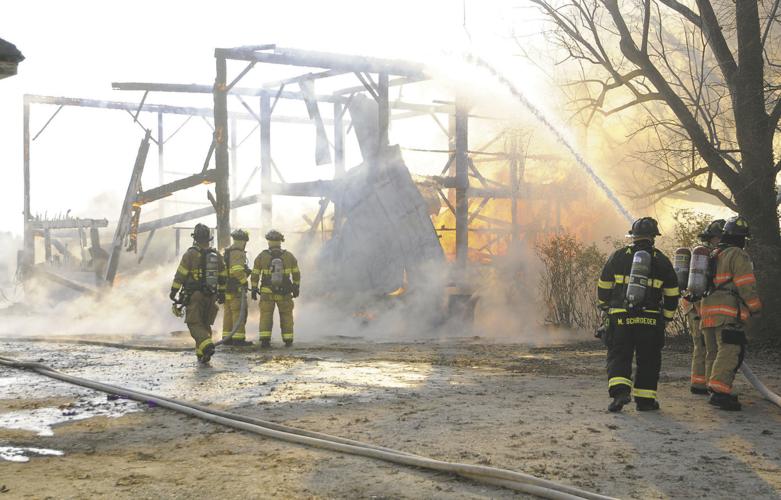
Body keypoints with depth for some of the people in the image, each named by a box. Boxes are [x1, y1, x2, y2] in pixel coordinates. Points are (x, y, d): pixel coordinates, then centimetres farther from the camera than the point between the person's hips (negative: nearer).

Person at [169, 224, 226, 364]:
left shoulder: (191, 254, -9)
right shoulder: (216, 255, 8)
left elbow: (180, 274, -9)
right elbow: (222, 277, 14)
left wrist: (173, 291, -1)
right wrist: (222, 293, 24)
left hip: (194, 295, -5)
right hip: (211, 295, 5)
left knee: (195, 324, -4)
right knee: (205, 324, 13)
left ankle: (207, 345, -26)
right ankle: (201, 355, 12)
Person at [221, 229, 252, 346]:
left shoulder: (227, 252, 17)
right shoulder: (238, 253, -13)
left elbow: (224, 269, 21)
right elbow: (237, 270, -25)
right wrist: (244, 281, -15)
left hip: (226, 287, 10)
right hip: (236, 288, -10)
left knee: (228, 313, 12)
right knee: (239, 313, -7)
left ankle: (227, 337, 15)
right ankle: (238, 338, -9)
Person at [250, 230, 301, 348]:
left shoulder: (261, 256, -3)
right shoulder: (289, 256, -1)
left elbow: (255, 275, 0)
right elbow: (296, 274, 5)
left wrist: (254, 289, 8)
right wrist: (296, 288, 15)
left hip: (266, 293, 0)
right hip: (285, 293, 1)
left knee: (266, 316, 5)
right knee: (286, 316, 11)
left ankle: (265, 339, -5)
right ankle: (288, 340, 11)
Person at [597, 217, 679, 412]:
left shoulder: (618, 256, 4)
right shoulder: (661, 260, 6)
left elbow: (603, 285, 10)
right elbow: (672, 293, 10)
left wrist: (605, 307, 26)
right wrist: (666, 316, 22)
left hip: (621, 318, 0)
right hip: (651, 320, 0)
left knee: (619, 356, 5)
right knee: (648, 360, 11)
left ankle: (619, 391, -15)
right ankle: (645, 399, 12)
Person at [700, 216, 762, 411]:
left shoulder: (714, 255, 22)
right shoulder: (738, 256, -6)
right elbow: (746, 286, -11)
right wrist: (755, 307, 0)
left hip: (709, 310, 9)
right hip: (729, 313, -9)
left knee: (725, 350, 17)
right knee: (730, 351, -13)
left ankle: (718, 389, 18)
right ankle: (719, 392, -23)